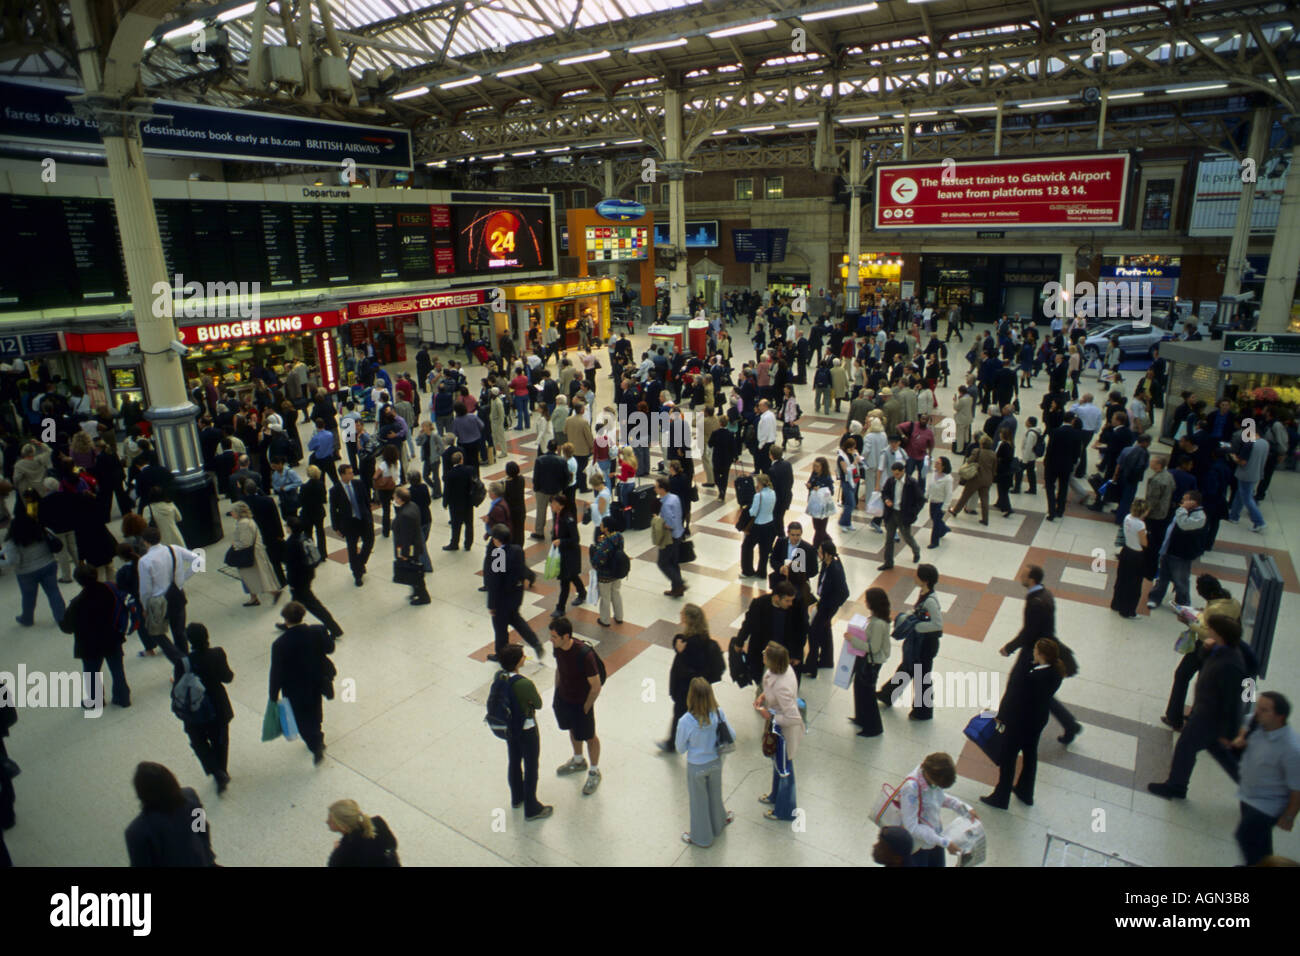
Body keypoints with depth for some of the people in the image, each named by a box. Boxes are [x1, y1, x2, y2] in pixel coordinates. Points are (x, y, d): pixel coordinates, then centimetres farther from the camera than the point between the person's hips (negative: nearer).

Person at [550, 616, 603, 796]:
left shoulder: (584, 654, -35)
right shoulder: (557, 647, -15)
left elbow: (596, 686, -24)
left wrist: (585, 708, -14)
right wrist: (556, 695, 12)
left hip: (581, 703, -6)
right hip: (563, 698, 6)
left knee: (589, 737, 15)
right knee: (573, 730, 27)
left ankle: (594, 772, 37)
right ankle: (578, 761, 53)